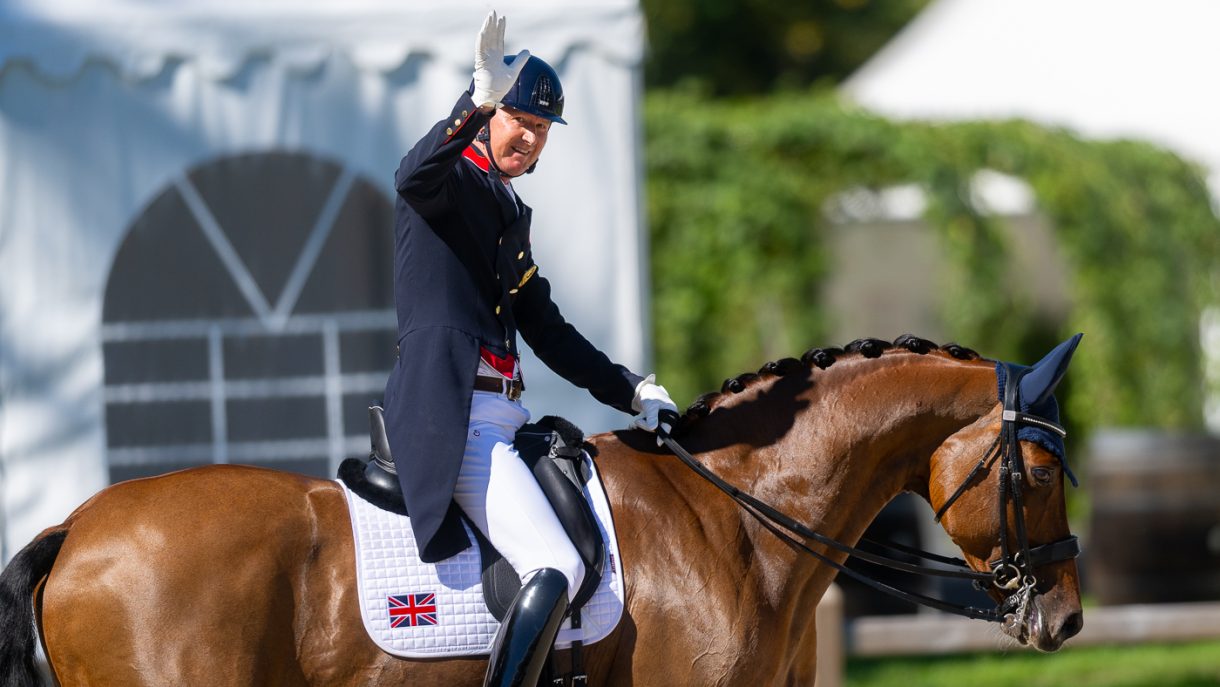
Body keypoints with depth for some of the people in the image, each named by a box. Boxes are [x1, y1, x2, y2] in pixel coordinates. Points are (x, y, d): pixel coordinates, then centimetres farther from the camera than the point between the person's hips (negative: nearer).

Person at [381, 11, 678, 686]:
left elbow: (546, 330, 27)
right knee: (557, 569, -24)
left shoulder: (512, 212, 23)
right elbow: (413, 177, -30)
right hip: (448, 413, -10)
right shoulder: (451, 180, -3)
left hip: (500, 418, 10)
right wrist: (477, 104, -45)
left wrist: (629, 390, 17)